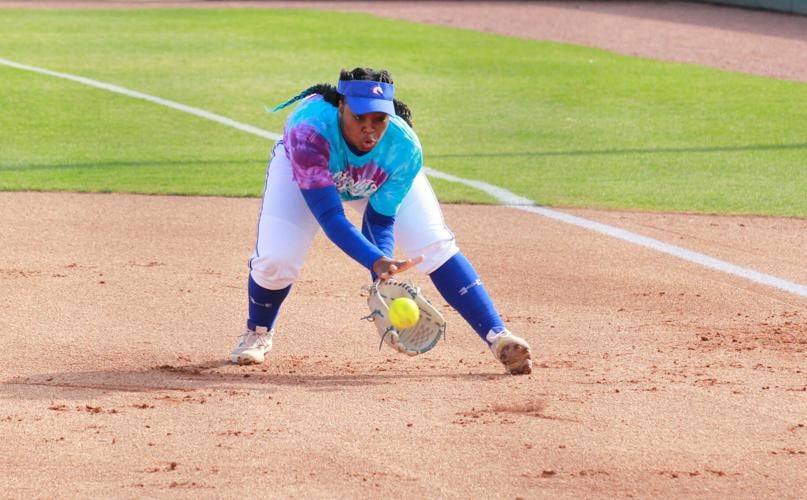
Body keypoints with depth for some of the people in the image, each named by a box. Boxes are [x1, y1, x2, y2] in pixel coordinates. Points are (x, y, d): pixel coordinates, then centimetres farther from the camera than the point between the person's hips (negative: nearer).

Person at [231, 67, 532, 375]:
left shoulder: (404, 148, -35)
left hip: (382, 179, 1)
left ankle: (497, 337, -14)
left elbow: (380, 220, -26)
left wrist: (382, 279, -42)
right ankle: (257, 333, 14)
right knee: (276, 258, -19)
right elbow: (329, 217, -47)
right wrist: (378, 263, -59)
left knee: (435, 245, -16)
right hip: (301, 167, -1)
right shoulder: (309, 131, -45)